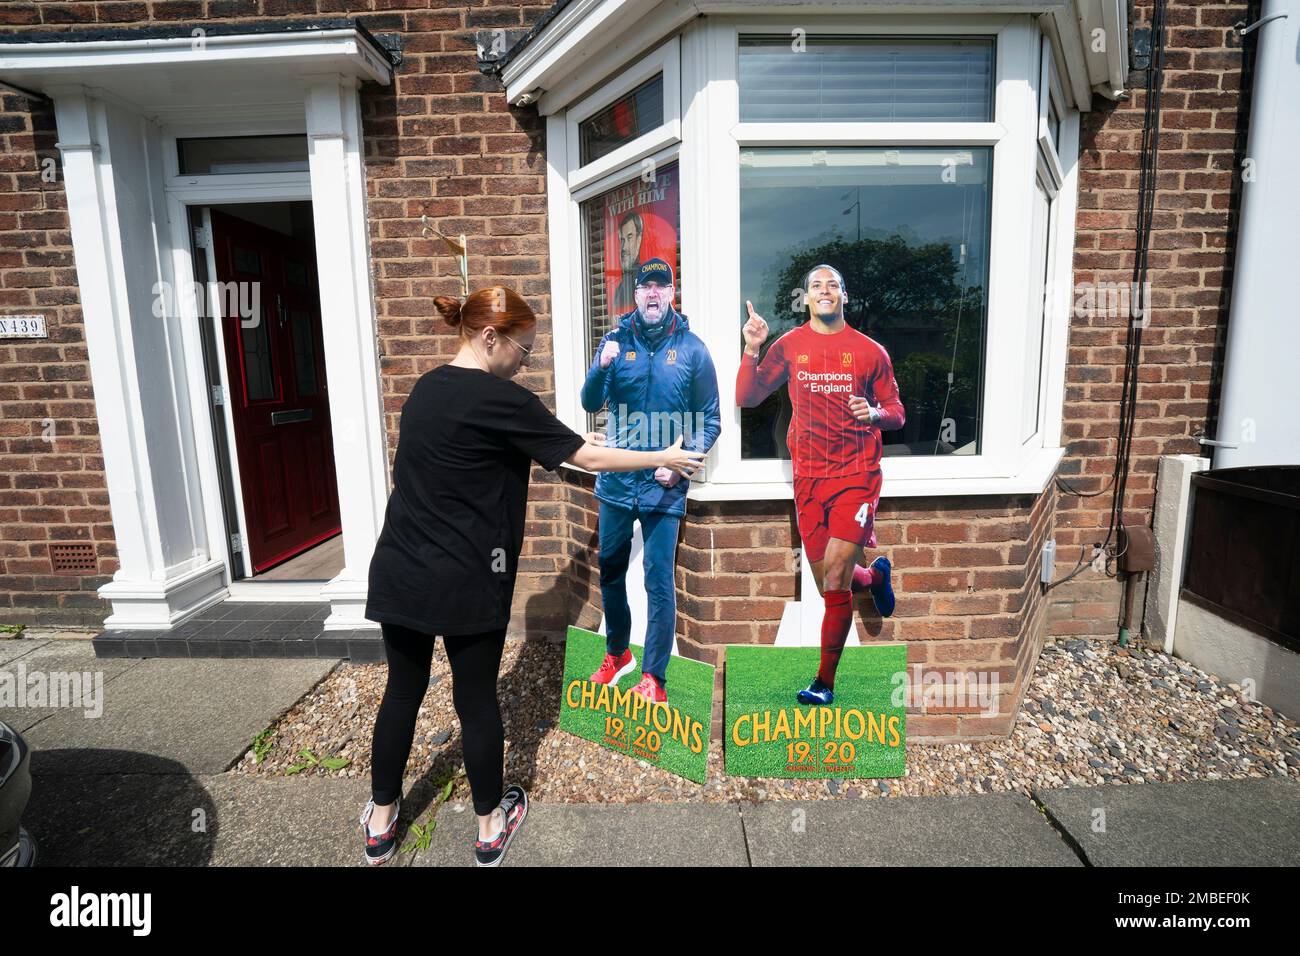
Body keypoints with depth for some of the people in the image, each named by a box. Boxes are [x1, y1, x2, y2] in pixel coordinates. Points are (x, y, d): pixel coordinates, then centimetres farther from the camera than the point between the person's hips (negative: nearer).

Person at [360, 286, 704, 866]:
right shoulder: (500, 399, -16)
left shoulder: (426, 387, 8)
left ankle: (380, 822, 37)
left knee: (402, 691, 20)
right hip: (465, 582, -7)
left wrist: (557, 444, 18)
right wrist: (663, 458, 1)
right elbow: (586, 458, -10)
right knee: (476, 699, 10)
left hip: (400, 573, 7)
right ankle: (490, 827, 30)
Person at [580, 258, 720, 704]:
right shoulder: (616, 339, 4)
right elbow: (590, 403, -1)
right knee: (610, 570, 15)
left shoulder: (691, 348, -2)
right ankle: (617, 653, 36)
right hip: (616, 478, 3)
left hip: (664, 484, -3)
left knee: (659, 580, -2)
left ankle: (653, 679, 12)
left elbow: (711, 419, 1)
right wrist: (602, 366, -20)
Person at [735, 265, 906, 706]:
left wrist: (875, 413, -15)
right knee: (830, 587, 8)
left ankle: (824, 682, 5)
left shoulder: (870, 350, 3)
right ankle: (874, 575, 44)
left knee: (835, 576, -12)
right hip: (808, 476, 3)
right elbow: (746, 398, 3)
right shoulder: (789, 346, 7)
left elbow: (897, 414, 8)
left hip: (856, 474, -2)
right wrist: (752, 349, -10)